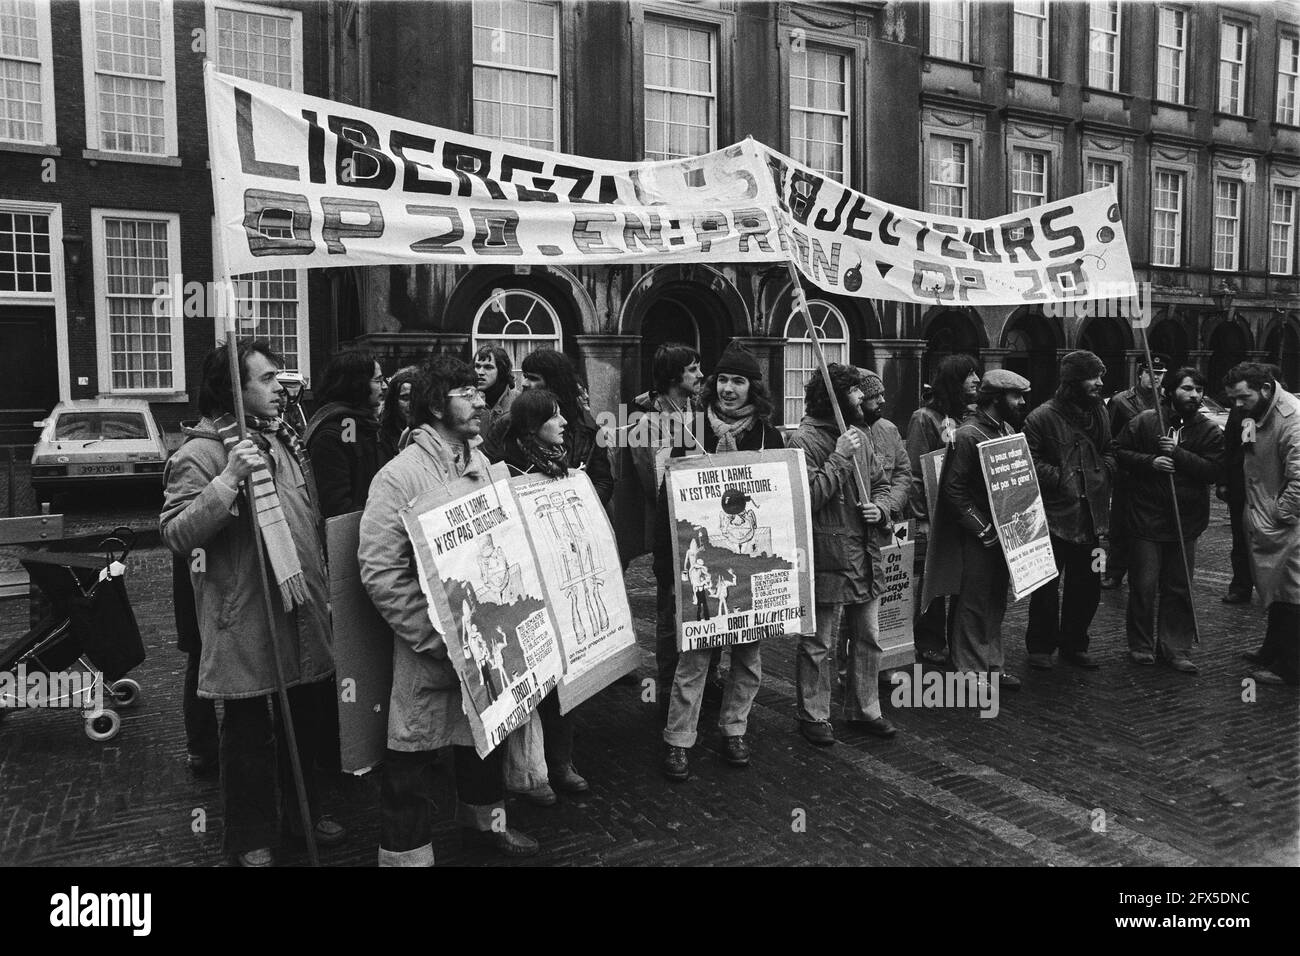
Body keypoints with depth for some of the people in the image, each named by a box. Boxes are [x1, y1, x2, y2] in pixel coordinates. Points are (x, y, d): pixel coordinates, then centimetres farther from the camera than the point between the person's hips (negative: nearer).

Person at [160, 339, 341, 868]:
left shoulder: (284, 439, 10)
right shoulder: (201, 454, -13)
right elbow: (175, 534, -23)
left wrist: (320, 585, 18)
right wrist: (229, 479, -32)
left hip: (300, 611, 7)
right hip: (247, 621, -7)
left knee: (303, 720, 19)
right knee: (250, 731, 8)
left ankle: (304, 810, 38)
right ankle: (252, 836, 26)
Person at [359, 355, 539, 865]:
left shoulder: (480, 464, 6)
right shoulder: (399, 476, -17)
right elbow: (379, 573, -21)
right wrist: (438, 637, -22)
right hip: (429, 648, -7)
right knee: (414, 755, 4)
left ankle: (483, 819, 45)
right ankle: (406, 851, 22)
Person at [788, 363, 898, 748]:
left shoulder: (858, 435, 13)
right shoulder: (804, 440, -12)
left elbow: (880, 483, 22)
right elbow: (806, 497, -22)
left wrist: (879, 508, 1)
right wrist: (839, 459, -21)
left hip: (866, 557, 8)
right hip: (827, 560, -8)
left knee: (868, 639, 16)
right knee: (819, 645, 3)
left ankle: (864, 709, 30)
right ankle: (813, 716, 17)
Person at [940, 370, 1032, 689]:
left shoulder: (1008, 429, 12)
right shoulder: (969, 435, -15)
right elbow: (952, 489, -19)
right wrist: (983, 529, -18)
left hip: (1005, 531, 8)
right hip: (980, 537, -8)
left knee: (996, 601, 16)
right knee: (974, 602, 1)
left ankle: (993, 665, 27)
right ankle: (969, 671, 11)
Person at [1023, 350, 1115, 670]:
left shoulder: (1099, 413, 10)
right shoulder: (1042, 417, -11)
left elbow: (1109, 452, 20)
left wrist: (1104, 473, 1)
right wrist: (1060, 478, -18)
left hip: (1089, 513, 6)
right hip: (1055, 512, -6)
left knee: (1087, 584, 13)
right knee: (1047, 585, 1)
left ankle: (1074, 644, 28)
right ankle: (1040, 647, 16)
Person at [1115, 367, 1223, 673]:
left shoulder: (1209, 431, 3)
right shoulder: (1144, 421, -1)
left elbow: (1213, 471, -7)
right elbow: (1119, 453, 0)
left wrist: (1178, 454, -17)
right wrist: (1150, 461, -15)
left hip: (1186, 521, 2)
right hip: (1146, 518, -2)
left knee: (1179, 588, 8)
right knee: (1144, 585, 3)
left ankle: (1177, 648, 20)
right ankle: (1140, 645, 17)